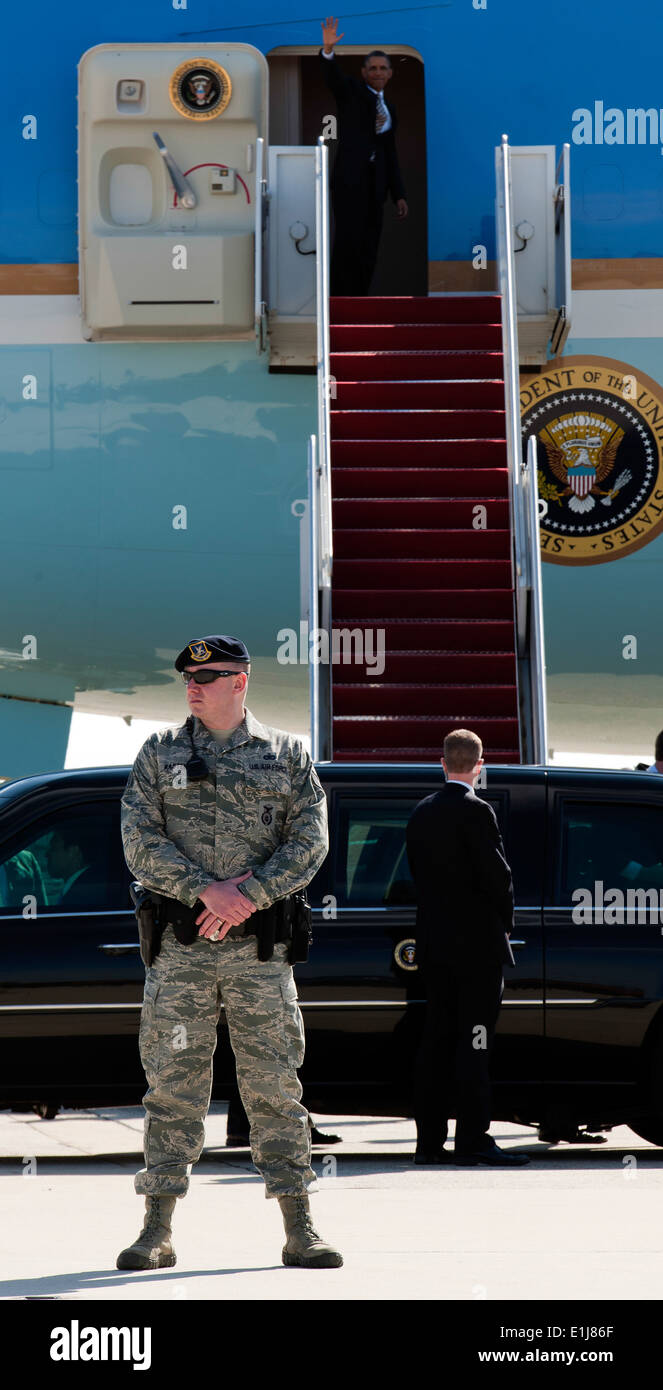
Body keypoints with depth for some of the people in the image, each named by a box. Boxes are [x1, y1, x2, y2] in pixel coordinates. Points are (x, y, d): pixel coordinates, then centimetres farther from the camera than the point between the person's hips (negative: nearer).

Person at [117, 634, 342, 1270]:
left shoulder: (287, 756, 8)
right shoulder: (159, 754, 9)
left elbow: (309, 840, 0)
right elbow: (140, 840, -1)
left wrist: (249, 893, -14)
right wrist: (206, 890, -14)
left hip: (260, 941, 0)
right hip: (180, 944, 0)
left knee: (275, 1084, 0)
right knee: (173, 1083, 0)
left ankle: (299, 1230, 3)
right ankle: (157, 1230, 4)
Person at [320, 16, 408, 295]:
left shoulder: (389, 109, 22)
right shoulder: (351, 91, 7)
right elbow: (332, 75, -14)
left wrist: (398, 195, 18)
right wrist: (328, 50, -34)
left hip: (375, 182, 6)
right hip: (350, 177, -6)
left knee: (368, 248, 2)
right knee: (347, 242, -11)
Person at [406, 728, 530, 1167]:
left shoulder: (421, 813, 10)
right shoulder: (476, 811, -13)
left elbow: (417, 873, 12)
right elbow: (497, 875, -15)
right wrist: (505, 918, 1)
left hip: (433, 945, 7)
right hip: (476, 942, -7)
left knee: (436, 1040, 10)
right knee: (474, 1044, -6)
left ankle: (430, 1140, 10)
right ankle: (473, 1140, -8)